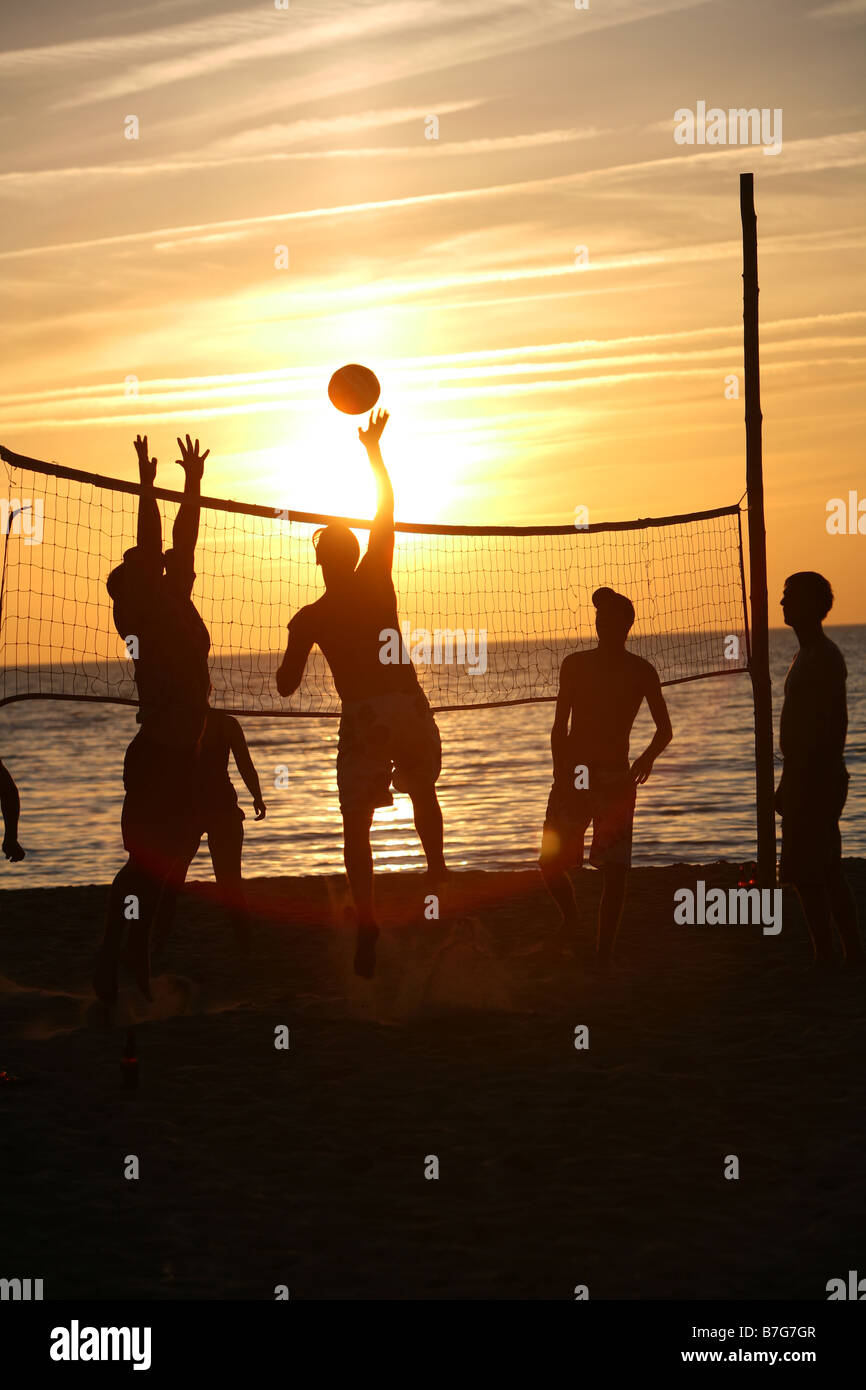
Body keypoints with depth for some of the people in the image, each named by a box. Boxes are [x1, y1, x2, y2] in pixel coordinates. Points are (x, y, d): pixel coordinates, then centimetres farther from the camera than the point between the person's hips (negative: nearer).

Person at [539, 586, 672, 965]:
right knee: (551, 864, -4)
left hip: (615, 779, -2)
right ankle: (571, 920, 15)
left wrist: (647, 757, -8)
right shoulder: (575, 665, 6)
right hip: (572, 776, 2)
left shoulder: (641, 671, 1)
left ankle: (603, 954, 9)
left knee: (614, 870, 0)